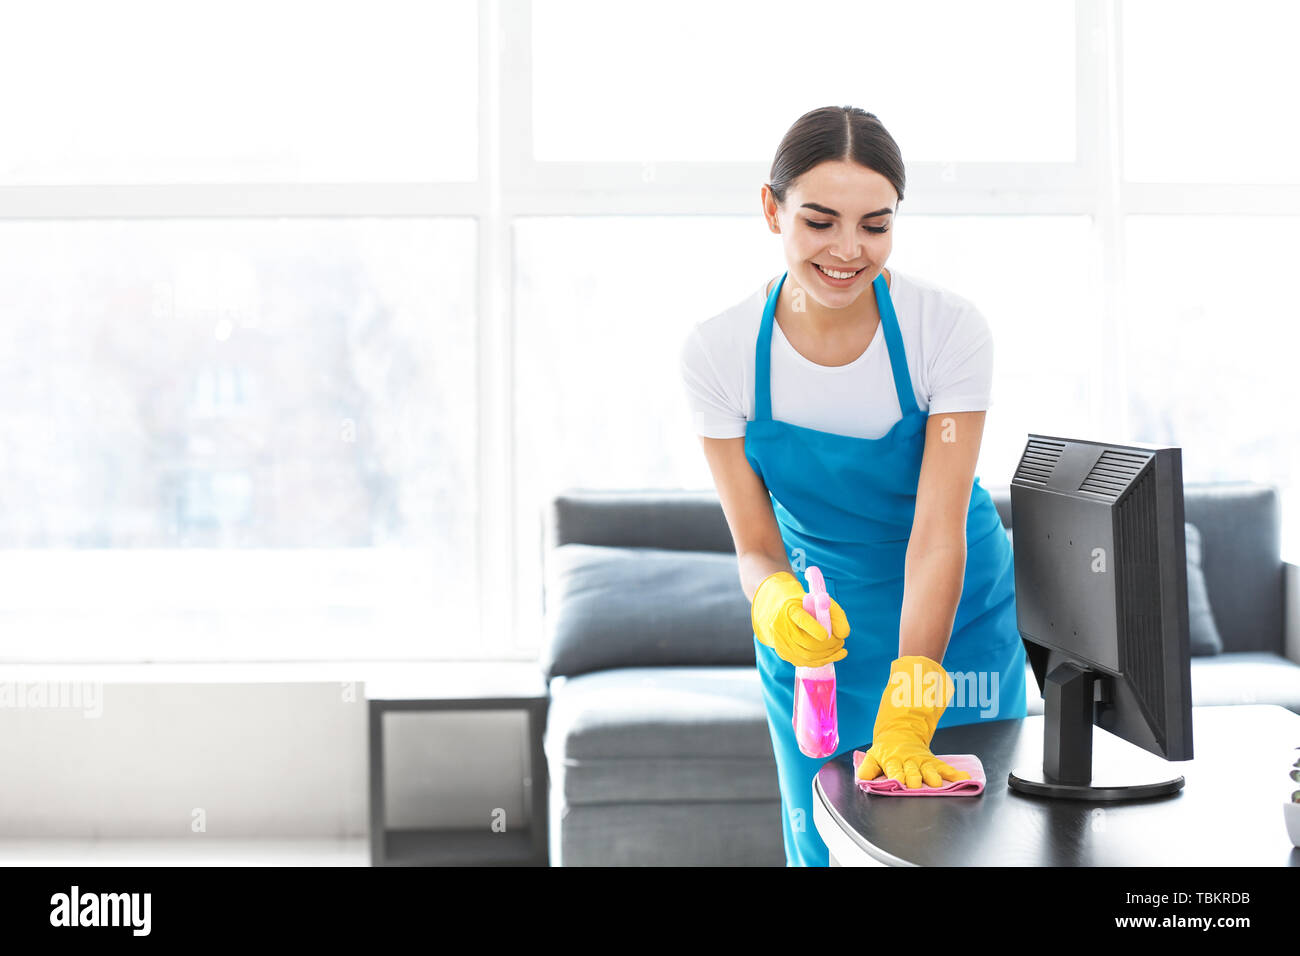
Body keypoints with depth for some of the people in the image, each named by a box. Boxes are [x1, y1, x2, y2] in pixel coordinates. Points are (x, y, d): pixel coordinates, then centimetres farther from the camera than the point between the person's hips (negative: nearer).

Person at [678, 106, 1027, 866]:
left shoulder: (949, 327, -23)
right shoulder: (719, 351, -18)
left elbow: (937, 533, -26)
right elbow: (756, 544, -14)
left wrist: (906, 715, -35)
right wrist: (774, 599, -39)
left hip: (955, 613, -1)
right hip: (817, 619, 1)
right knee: (826, 846, 6)